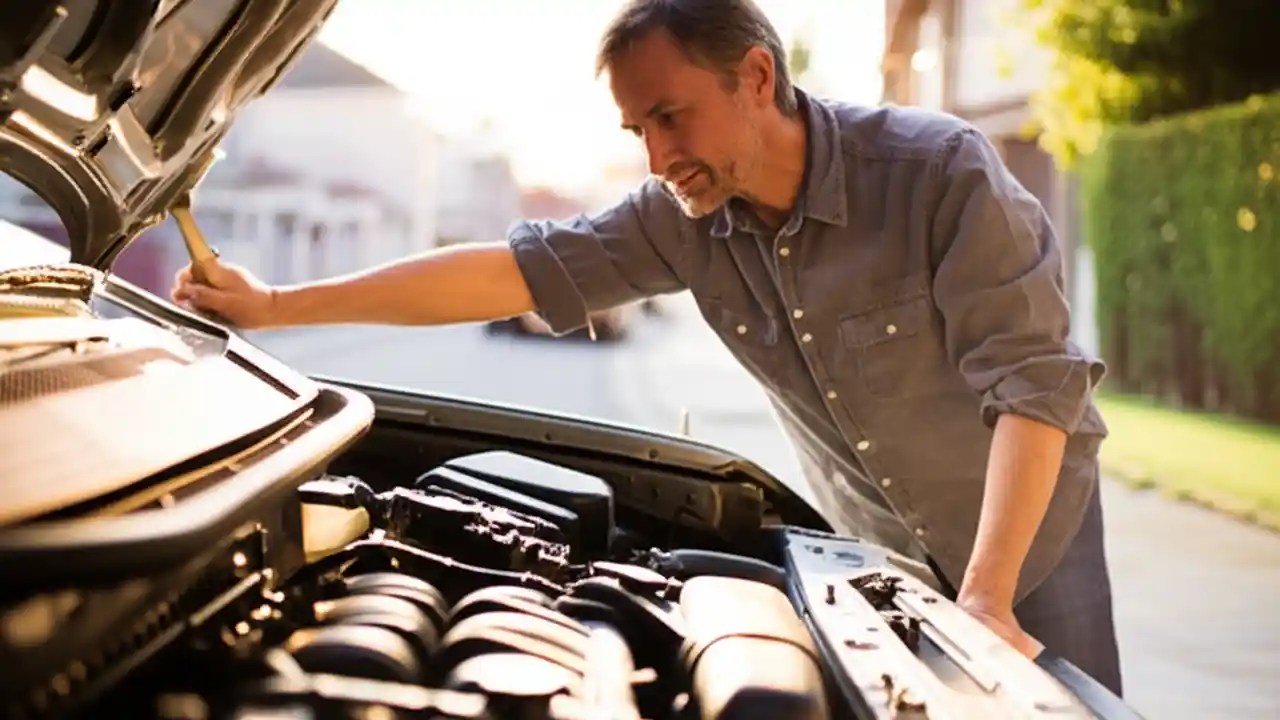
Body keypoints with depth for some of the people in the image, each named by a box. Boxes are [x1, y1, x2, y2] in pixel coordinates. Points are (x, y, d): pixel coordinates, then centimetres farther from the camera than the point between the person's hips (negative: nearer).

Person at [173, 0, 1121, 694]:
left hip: (1032, 529, -3)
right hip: (874, 552, 4)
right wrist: (278, 306, -21)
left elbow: (1033, 378, -28)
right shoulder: (686, 218, -13)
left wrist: (986, 597, -33)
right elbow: (519, 267, -15)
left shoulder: (939, 168, -27)